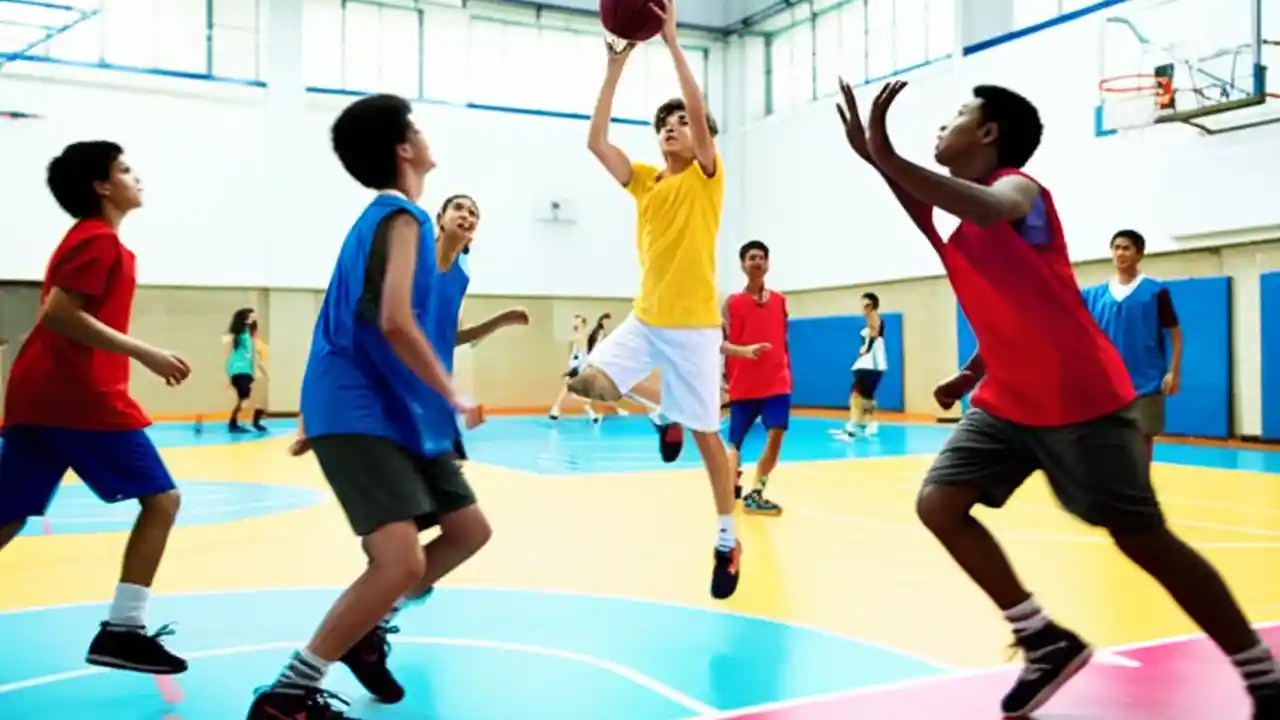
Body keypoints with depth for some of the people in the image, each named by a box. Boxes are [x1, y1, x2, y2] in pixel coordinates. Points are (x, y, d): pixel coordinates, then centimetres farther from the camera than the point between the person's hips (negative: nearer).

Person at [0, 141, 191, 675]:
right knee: (161, 499, -3)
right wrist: (143, 354, -20)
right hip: (81, 395, -10)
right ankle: (120, 631, -4)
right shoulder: (100, 240, -8)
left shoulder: (87, 238, 21)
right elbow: (59, 313, -19)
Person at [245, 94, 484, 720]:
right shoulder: (401, 217, -13)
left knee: (468, 528, 15)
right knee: (402, 561, -21)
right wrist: (454, 397, -15)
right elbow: (395, 322, -24)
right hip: (360, 411, -10)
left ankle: (362, 630, 27)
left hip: (393, 408, 10)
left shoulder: (383, 215, 16)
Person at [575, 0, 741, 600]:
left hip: (694, 324, -5)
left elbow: (699, 112, -18)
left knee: (705, 433, 0)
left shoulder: (706, 177, -2)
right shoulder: (644, 180, 11)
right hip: (645, 319, 5)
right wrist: (617, 64, -5)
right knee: (589, 382, -17)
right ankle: (664, 414, 13)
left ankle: (727, 539, 15)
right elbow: (595, 141, -1)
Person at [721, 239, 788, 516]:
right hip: (744, 385, -3)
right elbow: (721, 343, -10)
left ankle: (755, 494, -5)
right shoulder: (733, 302, -2)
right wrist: (745, 350, -29)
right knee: (735, 441, 4)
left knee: (776, 435, -11)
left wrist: (788, 374, 14)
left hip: (777, 383, 3)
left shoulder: (780, 301, 9)